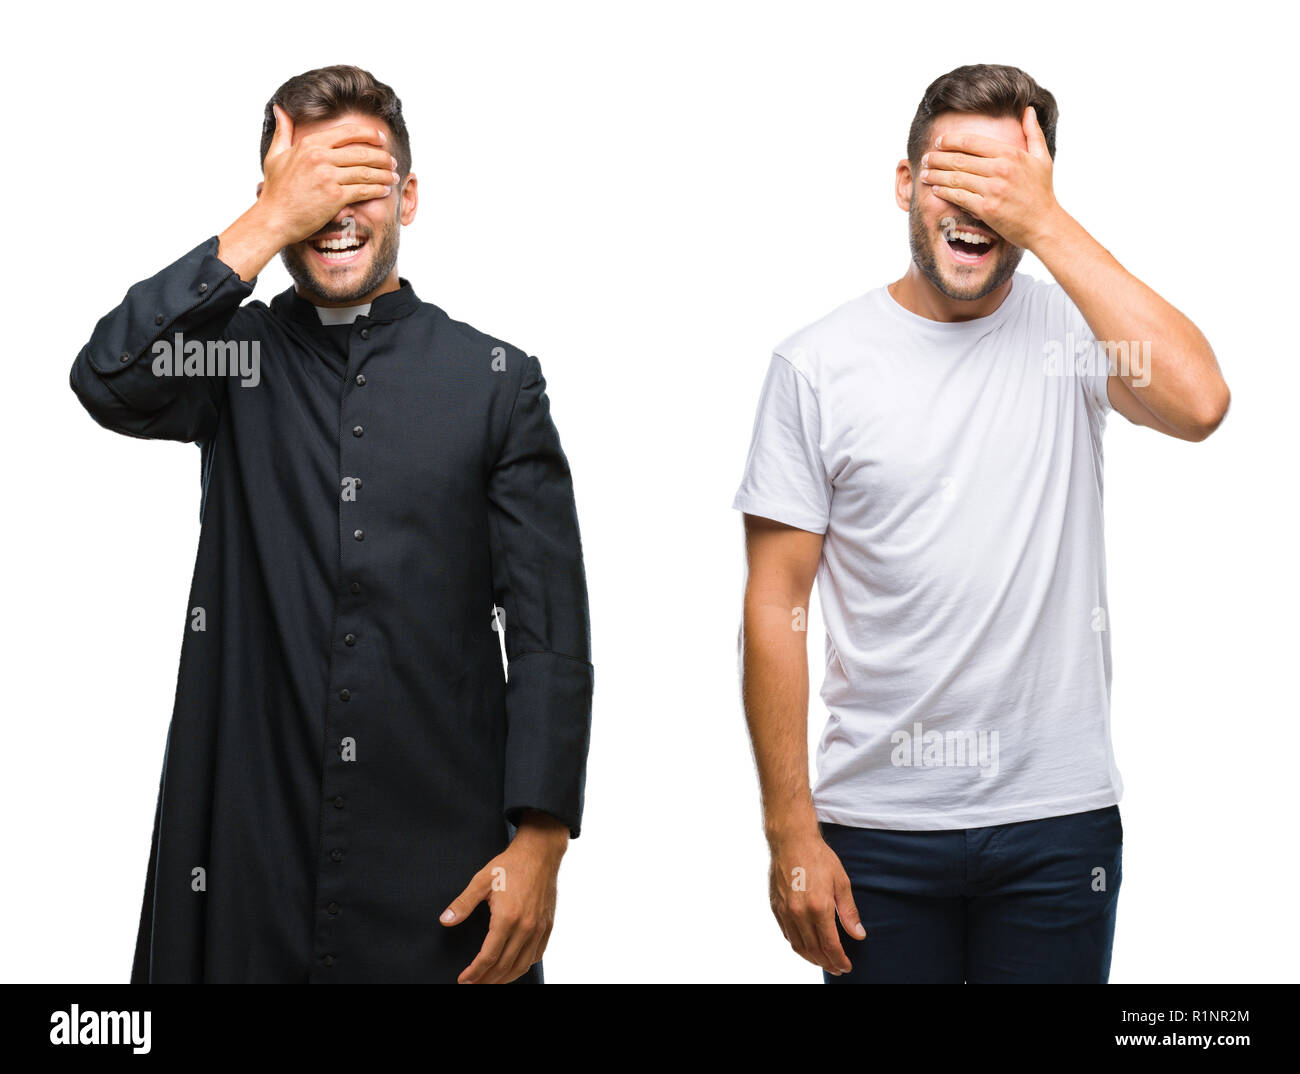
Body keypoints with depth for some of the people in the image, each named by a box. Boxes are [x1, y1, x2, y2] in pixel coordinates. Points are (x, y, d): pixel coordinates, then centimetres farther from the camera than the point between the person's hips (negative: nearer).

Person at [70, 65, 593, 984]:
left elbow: (548, 632, -1)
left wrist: (540, 839, -10)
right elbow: (110, 382, -17)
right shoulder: (234, 359, 6)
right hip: (251, 850, 1)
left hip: (445, 857, 0)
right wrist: (269, 223, -17)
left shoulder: (495, 380, 3)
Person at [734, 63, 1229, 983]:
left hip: (1060, 814, 0)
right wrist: (791, 834, -6)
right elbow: (777, 608, -2)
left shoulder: (1073, 328, 0)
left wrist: (1047, 225, -18)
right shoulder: (818, 365, -2)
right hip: (877, 826, 0)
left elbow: (1198, 403, -22)